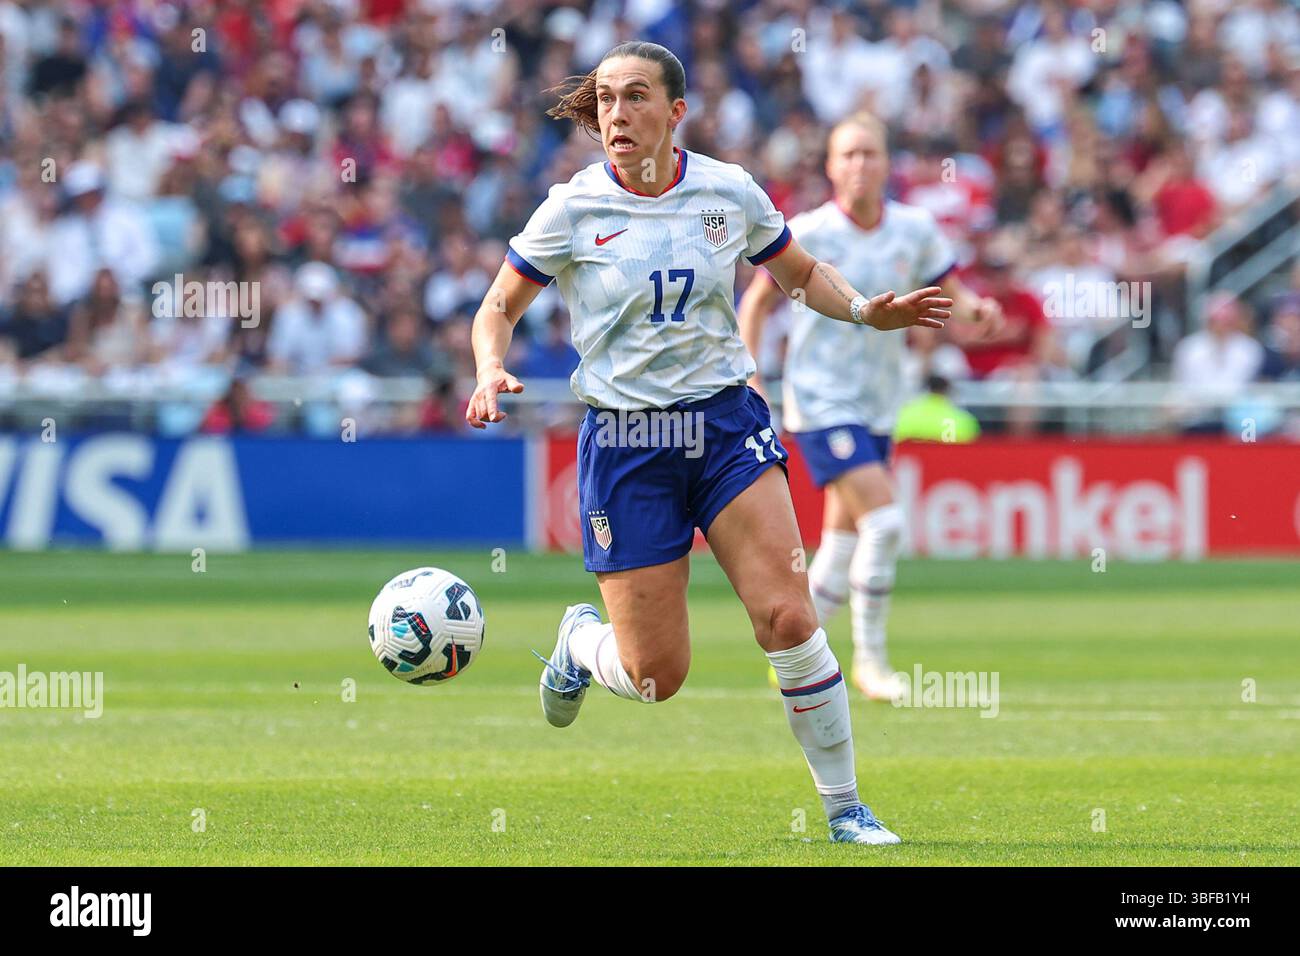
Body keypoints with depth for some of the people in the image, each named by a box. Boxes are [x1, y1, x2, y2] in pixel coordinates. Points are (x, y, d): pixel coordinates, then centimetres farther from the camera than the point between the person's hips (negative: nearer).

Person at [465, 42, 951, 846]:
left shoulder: (730, 193, 0)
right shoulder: (574, 212, -6)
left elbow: (802, 274, 16)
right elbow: (499, 307, 5)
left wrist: (864, 309, -3)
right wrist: (492, 373, -16)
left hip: (728, 423, 1)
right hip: (625, 444, -1)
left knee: (788, 616, -16)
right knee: (657, 678, -2)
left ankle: (845, 808, -2)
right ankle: (582, 642, 36)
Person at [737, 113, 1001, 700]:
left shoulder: (915, 229, 0)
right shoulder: (806, 234, -10)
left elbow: (953, 294, 8)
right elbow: (756, 303, 0)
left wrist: (977, 309, -16)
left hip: (877, 406, 5)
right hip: (821, 402, -5)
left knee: (844, 545, 8)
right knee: (884, 521, -19)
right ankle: (870, 660, -6)